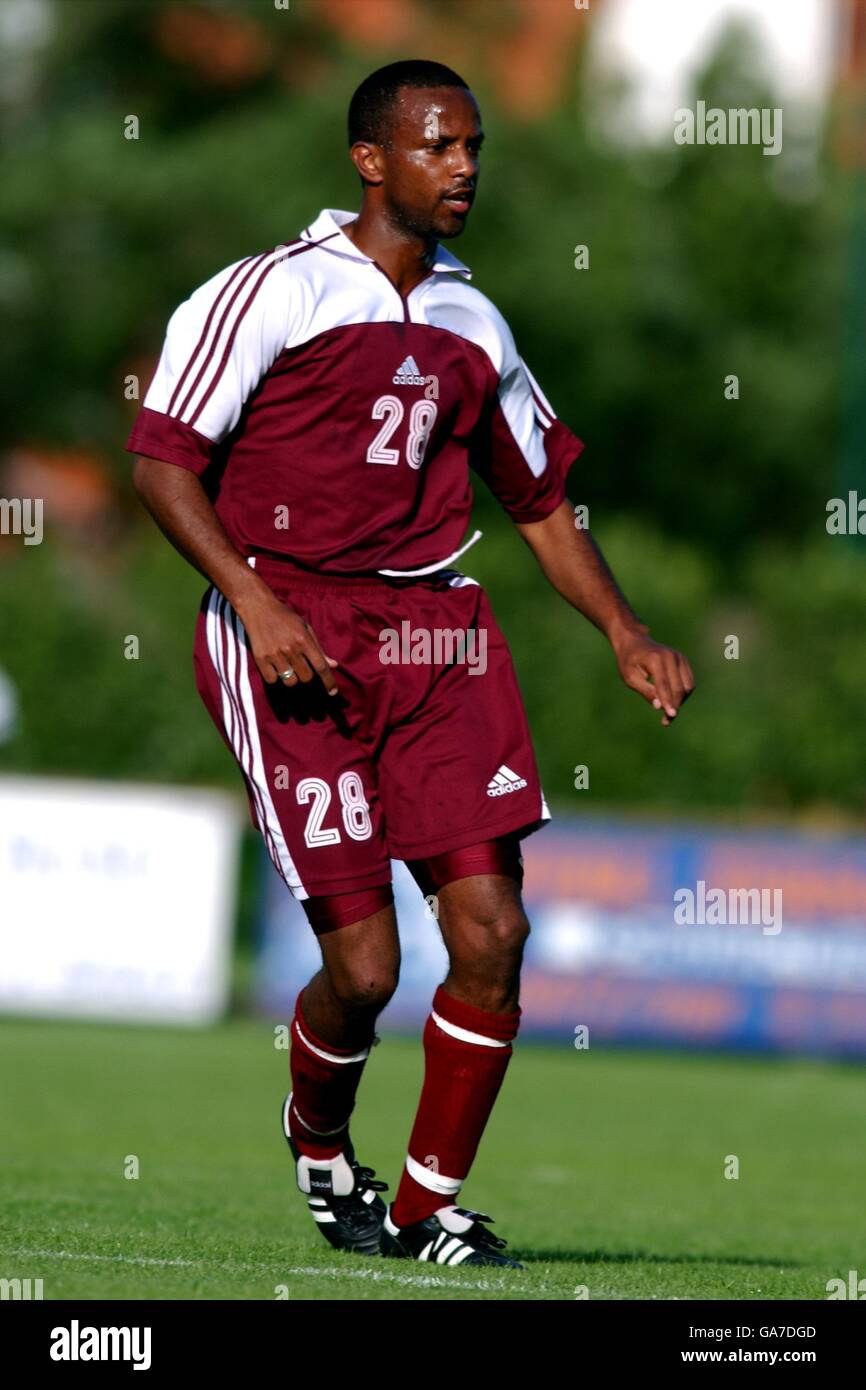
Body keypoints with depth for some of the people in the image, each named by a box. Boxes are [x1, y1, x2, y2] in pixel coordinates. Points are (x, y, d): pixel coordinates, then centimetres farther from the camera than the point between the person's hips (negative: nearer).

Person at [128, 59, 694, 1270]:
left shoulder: (473, 327, 15)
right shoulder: (271, 294, -3)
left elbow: (542, 499, 24)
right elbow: (163, 459, -5)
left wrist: (626, 637, 12)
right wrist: (253, 601, -17)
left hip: (437, 628, 5)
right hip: (290, 634, -5)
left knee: (491, 930, -7)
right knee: (364, 964, -9)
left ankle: (429, 1207, 10)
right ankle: (318, 1141, 25)